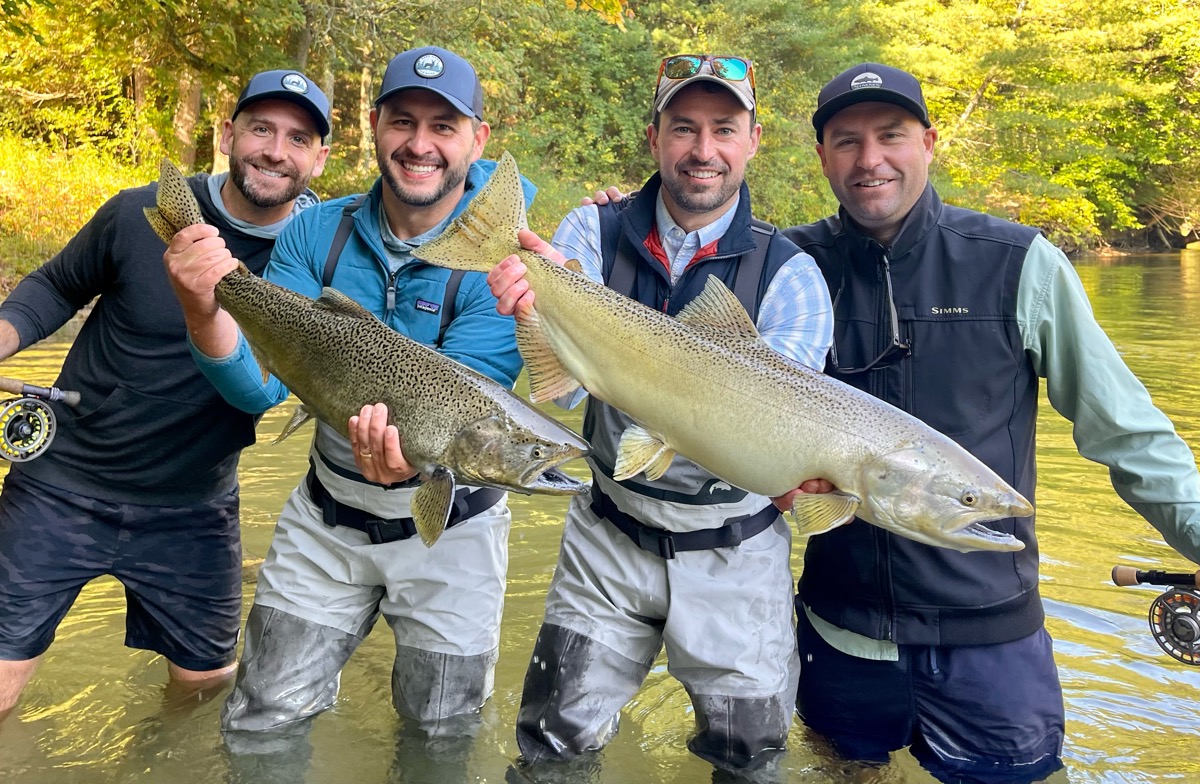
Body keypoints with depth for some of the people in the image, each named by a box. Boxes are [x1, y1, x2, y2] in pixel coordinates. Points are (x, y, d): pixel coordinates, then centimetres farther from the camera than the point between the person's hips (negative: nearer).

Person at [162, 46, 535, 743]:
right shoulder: (317, 233, -7)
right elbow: (260, 387, -13)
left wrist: (415, 454, -48)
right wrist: (206, 311, -33)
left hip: (449, 527, -2)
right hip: (325, 519, 3)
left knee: (442, 736, 18)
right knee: (258, 730, 16)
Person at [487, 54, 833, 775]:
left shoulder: (789, 273, -10)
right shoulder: (596, 233, -6)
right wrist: (545, 307, -43)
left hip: (736, 551, -1)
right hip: (610, 537, 1)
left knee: (751, 751, 15)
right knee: (555, 742, 10)